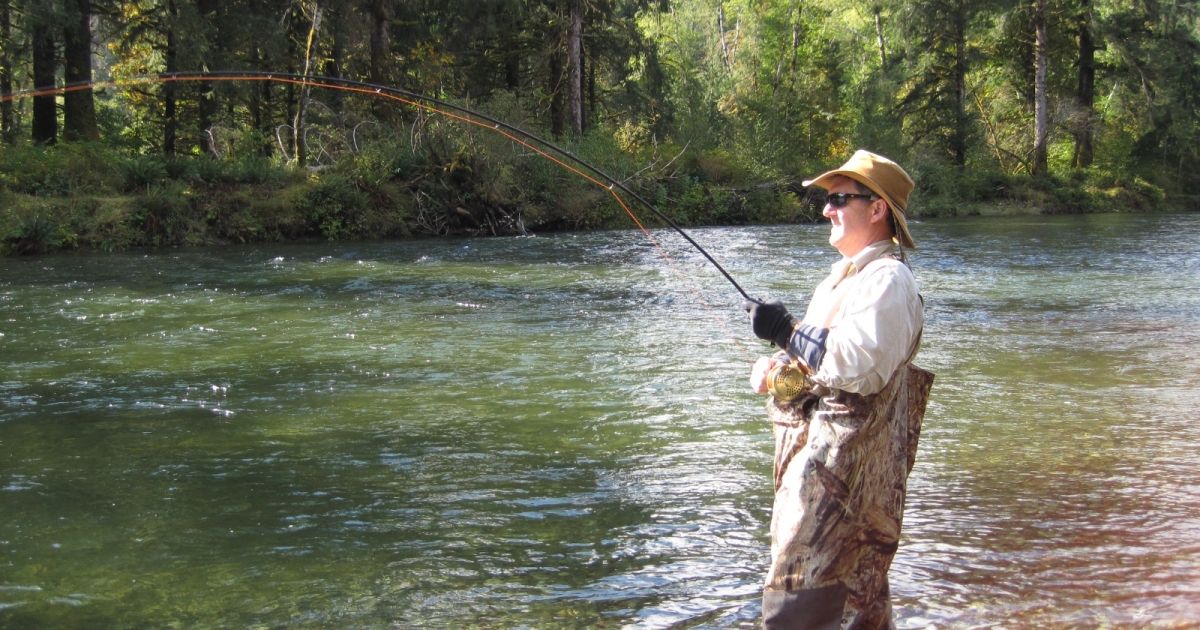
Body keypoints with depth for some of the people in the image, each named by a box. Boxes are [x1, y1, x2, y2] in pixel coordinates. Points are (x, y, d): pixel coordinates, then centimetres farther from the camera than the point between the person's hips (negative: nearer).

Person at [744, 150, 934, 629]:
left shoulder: (887, 280, -13)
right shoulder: (845, 274, 19)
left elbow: (859, 368, -25)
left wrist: (786, 331, -19)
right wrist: (774, 369, 5)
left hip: (844, 466, -11)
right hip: (815, 451, 11)